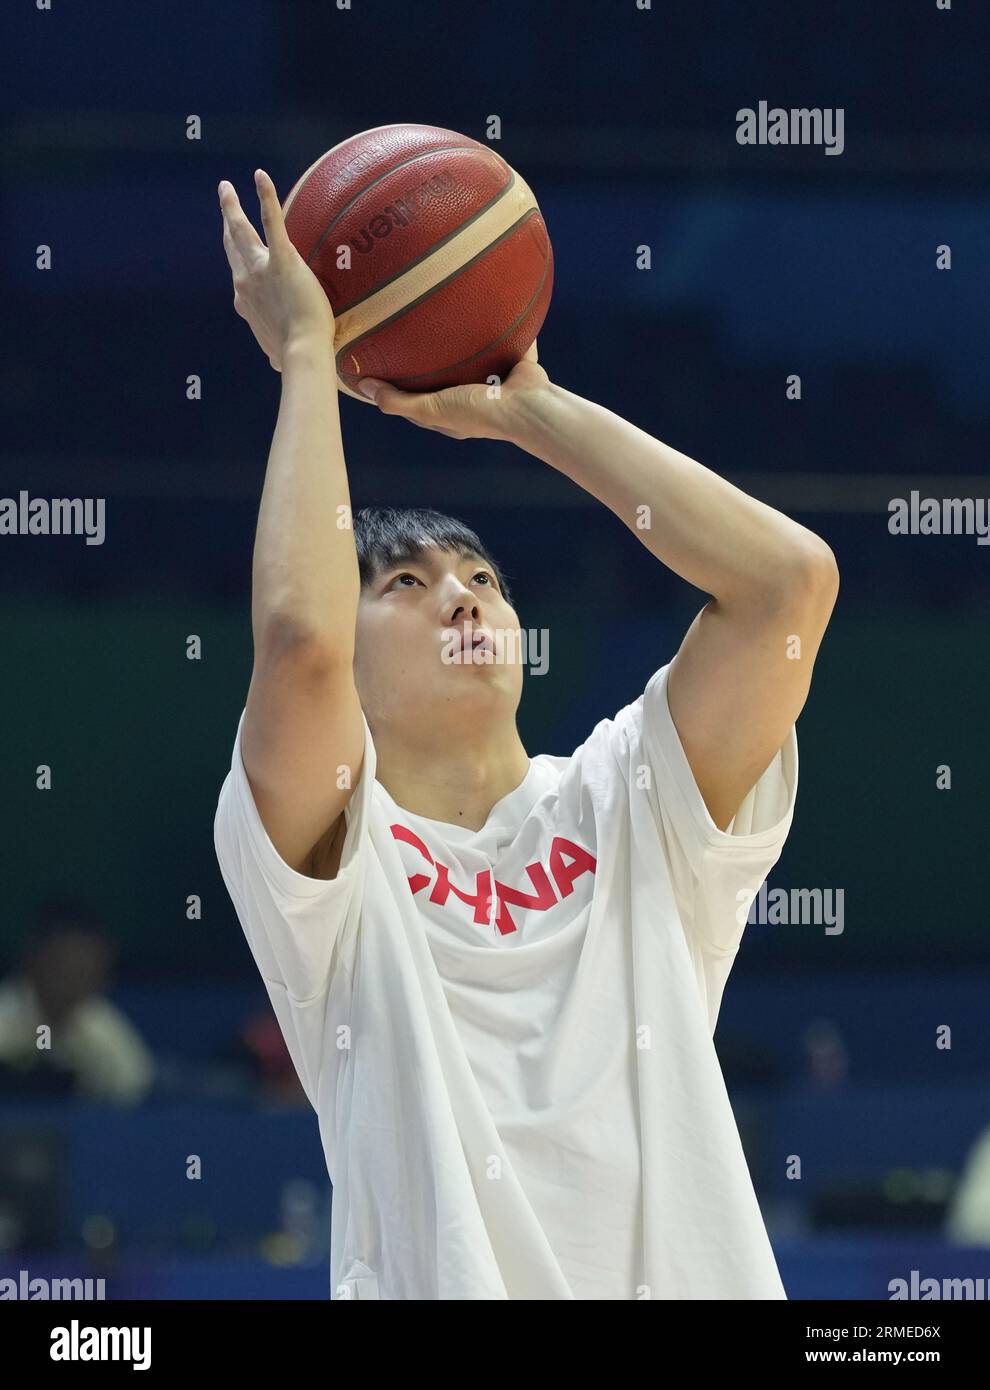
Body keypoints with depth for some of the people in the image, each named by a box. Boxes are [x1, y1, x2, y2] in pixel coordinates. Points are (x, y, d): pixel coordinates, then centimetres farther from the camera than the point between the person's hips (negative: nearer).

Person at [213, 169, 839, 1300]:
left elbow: (791, 578, 3)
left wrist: (524, 409, 8)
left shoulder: (621, 816, 14)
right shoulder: (334, 854, 6)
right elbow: (298, 639, -13)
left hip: (700, 1279, 3)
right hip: (443, 1288, -2)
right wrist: (305, 355, -1)